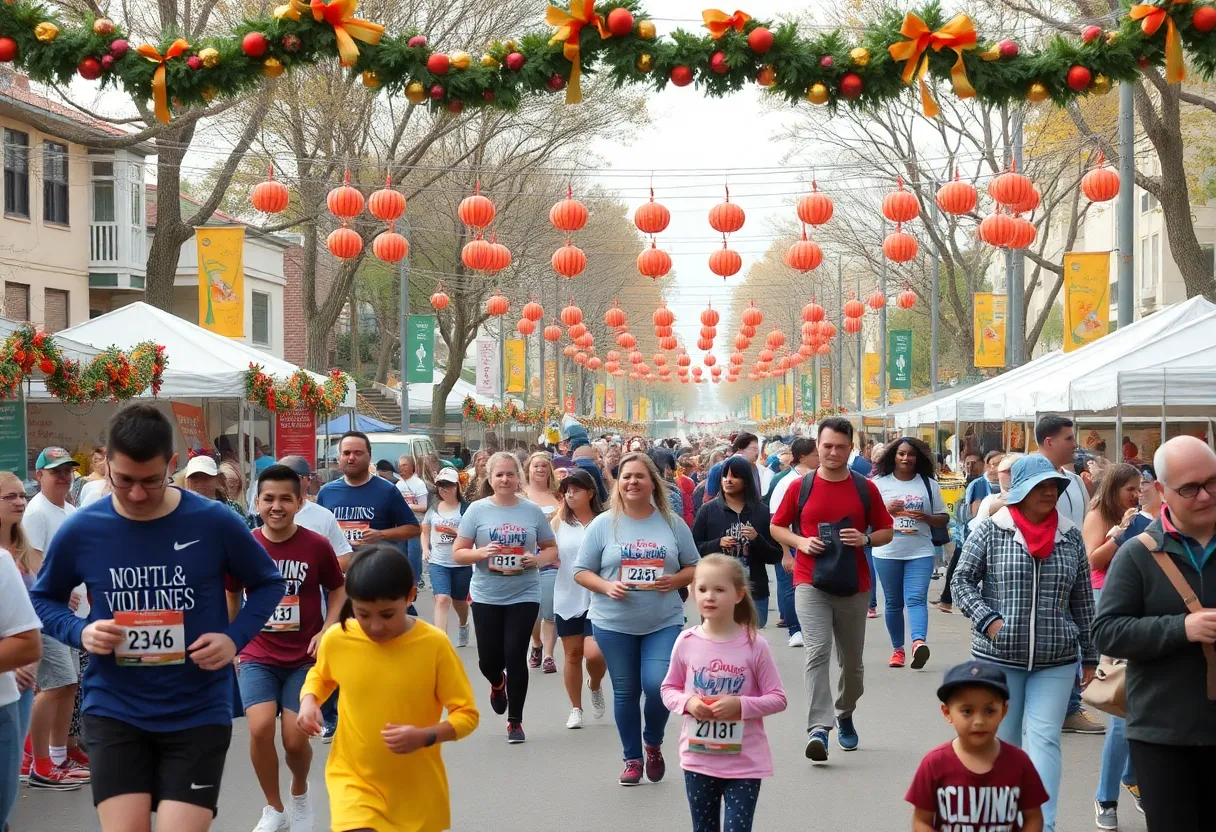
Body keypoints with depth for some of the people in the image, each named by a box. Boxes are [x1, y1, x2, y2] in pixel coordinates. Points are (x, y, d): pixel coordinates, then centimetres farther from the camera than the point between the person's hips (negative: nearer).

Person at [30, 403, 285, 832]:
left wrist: (235, 638, -11)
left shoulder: (214, 523, -9)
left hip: (198, 712, -1)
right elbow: (43, 598, 11)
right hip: (114, 711, 1)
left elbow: (268, 584, 6)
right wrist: (80, 632, -9)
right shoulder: (80, 531, -5)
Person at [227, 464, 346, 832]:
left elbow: (337, 592, 6)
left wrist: (326, 632, -9)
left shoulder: (317, 546, -9)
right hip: (257, 657, 1)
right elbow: (230, 596, 12)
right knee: (260, 727, -19)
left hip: (304, 658, -1)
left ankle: (301, 792, 30)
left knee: (296, 739, -6)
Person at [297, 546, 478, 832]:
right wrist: (308, 701, -5)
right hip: (353, 779, 0)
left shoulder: (434, 644, -15)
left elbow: (466, 714, -8)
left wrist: (425, 736, -24)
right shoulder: (336, 639, -8)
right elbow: (320, 675, 16)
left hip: (417, 790, 0)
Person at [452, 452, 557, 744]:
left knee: (515, 656, -4)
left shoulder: (532, 510, 0)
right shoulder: (477, 510, -3)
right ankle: (498, 685, 44)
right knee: (489, 659, 7)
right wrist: (481, 553, -22)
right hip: (486, 596, 1)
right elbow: (458, 553, -3)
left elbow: (551, 549, 8)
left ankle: (515, 720, 11)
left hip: (524, 596, 0)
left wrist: (537, 559, -13)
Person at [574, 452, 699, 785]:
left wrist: (675, 580, -11)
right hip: (614, 624, 0)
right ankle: (632, 758, 25)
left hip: (664, 622, 0)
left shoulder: (673, 524, 3)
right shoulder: (603, 524, -1)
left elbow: (694, 568, 10)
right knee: (625, 692, 8)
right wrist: (606, 586, -17)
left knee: (658, 685, -13)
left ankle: (653, 743, 17)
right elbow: (582, 572, 2)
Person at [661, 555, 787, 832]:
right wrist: (688, 702, -13)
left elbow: (777, 699, -6)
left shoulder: (754, 646, -11)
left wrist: (740, 705, -21)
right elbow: (668, 689, 8)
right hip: (698, 759, 3)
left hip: (744, 762, -3)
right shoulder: (686, 642, -4)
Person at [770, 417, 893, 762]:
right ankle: (818, 729, -22)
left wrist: (866, 539, -12)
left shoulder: (866, 488, 2)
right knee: (817, 651, -18)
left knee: (851, 660, 14)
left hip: (854, 586, 2)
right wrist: (800, 542, -10)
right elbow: (776, 527, 9)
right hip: (811, 584, -2)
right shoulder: (801, 487, 0)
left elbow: (887, 532, 9)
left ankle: (845, 716, 38)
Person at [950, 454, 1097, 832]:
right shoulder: (990, 531, -4)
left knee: (1045, 740, -7)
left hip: (1055, 660, 1)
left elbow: (1083, 602, 9)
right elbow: (962, 581, 0)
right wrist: (988, 621, -13)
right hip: (998, 657, -1)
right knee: (1003, 742, 10)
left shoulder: (1070, 536, 4)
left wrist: (1090, 656, 11)